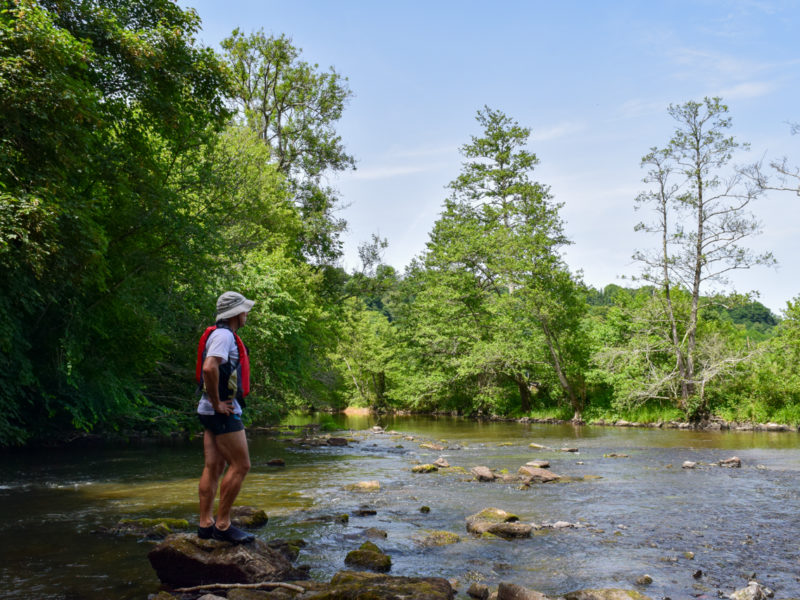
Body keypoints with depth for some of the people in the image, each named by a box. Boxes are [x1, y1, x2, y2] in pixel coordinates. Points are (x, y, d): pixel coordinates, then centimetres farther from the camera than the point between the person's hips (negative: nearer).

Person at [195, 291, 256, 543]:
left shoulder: (224, 335, 19)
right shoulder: (224, 335, -14)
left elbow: (207, 369, 32)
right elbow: (210, 368, -31)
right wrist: (217, 404, -21)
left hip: (221, 411, 10)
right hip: (222, 412, -10)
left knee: (214, 467, 9)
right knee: (240, 465, -7)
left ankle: (205, 524, 12)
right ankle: (223, 525, -3)